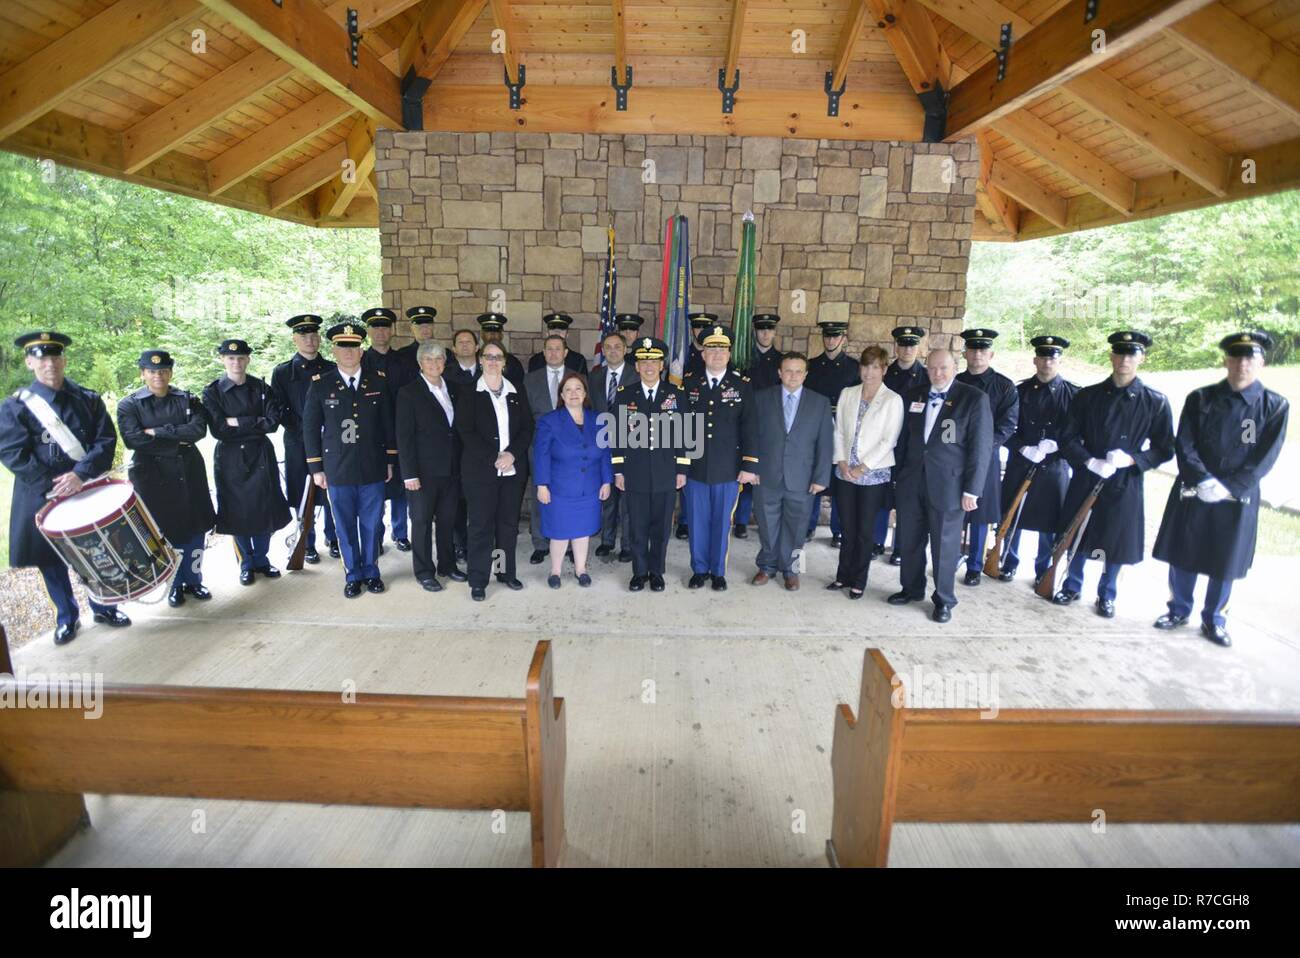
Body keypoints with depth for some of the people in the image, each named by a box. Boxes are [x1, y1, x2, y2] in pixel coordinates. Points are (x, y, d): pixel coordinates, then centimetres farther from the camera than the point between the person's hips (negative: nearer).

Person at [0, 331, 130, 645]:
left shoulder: (89, 399, 2)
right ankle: (67, 617, 27)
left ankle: (103, 606, 30)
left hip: (89, 490, 1)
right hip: (43, 497, -1)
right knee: (51, 558, 10)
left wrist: (81, 473, -20)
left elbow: (106, 441, -6)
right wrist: (51, 485, -19)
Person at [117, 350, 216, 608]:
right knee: (165, 531, 4)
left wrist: (158, 432, -15)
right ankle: (175, 584, 20)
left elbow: (199, 429, -11)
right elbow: (134, 440, -13)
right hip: (153, 477, -2)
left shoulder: (187, 400, 5)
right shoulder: (129, 405, 1)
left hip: (188, 472, 2)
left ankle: (193, 579, 23)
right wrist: (178, 439, -13)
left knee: (195, 528, 7)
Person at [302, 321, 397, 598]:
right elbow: (310, 428, 3)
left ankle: (371, 572, 25)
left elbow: (388, 423, 7)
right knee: (345, 526, 8)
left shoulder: (379, 381, 2)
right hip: (338, 470, -1)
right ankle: (353, 575, 23)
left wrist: (390, 460, 6)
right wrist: (316, 468, 1)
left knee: (371, 524, 9)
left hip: (373, 468, 1)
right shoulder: (320, 385, -1)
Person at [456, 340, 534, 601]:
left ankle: (506, 572, 23)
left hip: (514, 469, 3)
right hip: (481, 469, -3)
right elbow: (466, 432, -8)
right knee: (481, 524, 1)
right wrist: (494, 458, -15)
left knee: (509, 522, 10)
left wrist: (512, 454, -11)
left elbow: (527, 428, 5)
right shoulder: (469, 393, 0)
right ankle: (478, 580, 10)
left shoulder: (516, 393, 9)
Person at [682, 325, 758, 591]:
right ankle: (699, 569, 28)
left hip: (728, 470, -1)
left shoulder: (742, 385, -2)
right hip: (694, 468, 1)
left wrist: (749, 466, -7)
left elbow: (749, 427, -3)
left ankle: (718, 571, 26)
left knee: (722, 522, 10)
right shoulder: (689, 383, 2)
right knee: (698, 521, 11)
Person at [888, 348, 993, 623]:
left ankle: (944, 599, 24)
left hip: (948, 485, -4)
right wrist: (898, 475, 8)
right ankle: (912, 589, 33)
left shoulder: (974, 399, -6)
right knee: (909, 540, 13)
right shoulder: (913, 396, 7)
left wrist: (971, 490, -10)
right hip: (911, 482, 4)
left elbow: (980, 447, -8)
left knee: (945, 545, 7)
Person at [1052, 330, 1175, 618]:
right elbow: (1068, 439, -1)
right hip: (1085, 480, 1)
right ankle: (1072, 586, 32)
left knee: (1116, 542, 9)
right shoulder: (1087, 396, -1)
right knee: (1078, 538, 12)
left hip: (1125, 485, -1)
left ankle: (1106, 595, 29)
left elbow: (1164, 451, 0)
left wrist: (1131, 459, -17)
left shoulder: (1155, 402, -3)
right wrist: (1090, 462, -17)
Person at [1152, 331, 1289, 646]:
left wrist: (1228, 488, -17)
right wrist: (1203, 481, -18)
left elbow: (1265, 458, -7)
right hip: (1192, 494, 1)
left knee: (1225, 563, 9)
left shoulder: (1275, 406, -2)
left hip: (1238, 499, 0)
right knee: (1182, 555, 10)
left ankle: (1214, 620, 25)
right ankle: (1179, 609, 28)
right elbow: (1183, 446, -5)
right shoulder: (1199, 398, 0)